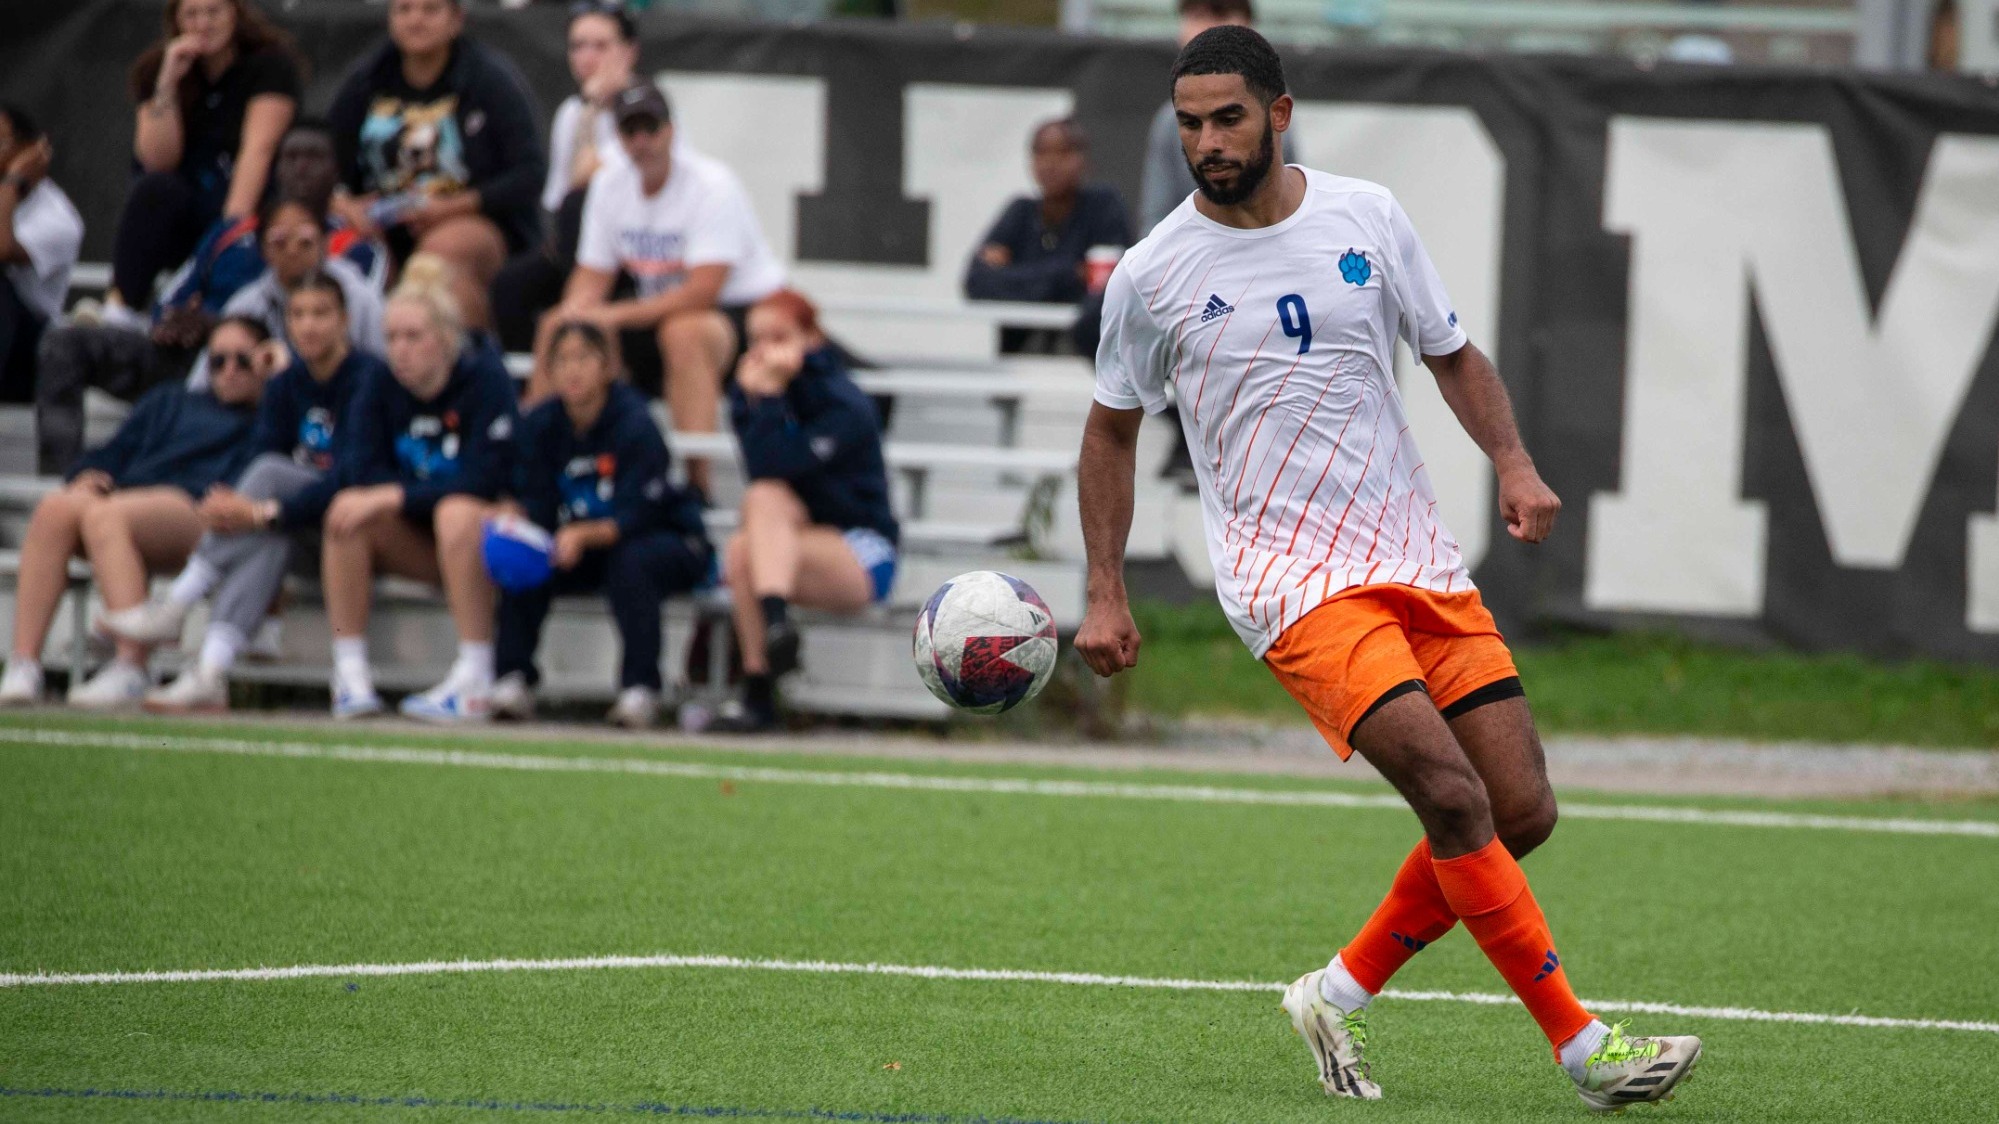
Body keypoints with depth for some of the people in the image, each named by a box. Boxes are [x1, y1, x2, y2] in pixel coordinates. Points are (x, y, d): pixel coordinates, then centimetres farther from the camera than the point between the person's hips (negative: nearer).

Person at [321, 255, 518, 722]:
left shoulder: (486, 380, -15)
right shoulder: (381, 390, 0)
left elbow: (484, 481, -23)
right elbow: (369, 473, -9)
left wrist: (394, 496, -26)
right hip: (419, 543, 5)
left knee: (457, 513, -37)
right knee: (347, 507, -21)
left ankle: (475, 684, -37)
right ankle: (350, 674, -22)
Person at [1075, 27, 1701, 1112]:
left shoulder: (1365, 217, 4)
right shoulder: (1152, 276, -2)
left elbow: (1452, 354, 16)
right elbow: (1111, 429, 12)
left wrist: (1514, 465, -2)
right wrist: (1105, 597, 9)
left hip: (1417, 559, 5)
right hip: (1289, 576, -5)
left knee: (1521, 812, -2)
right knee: (1452, 795, -21)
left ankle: (1342, 992, 15)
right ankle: (1582, 1046, -17)